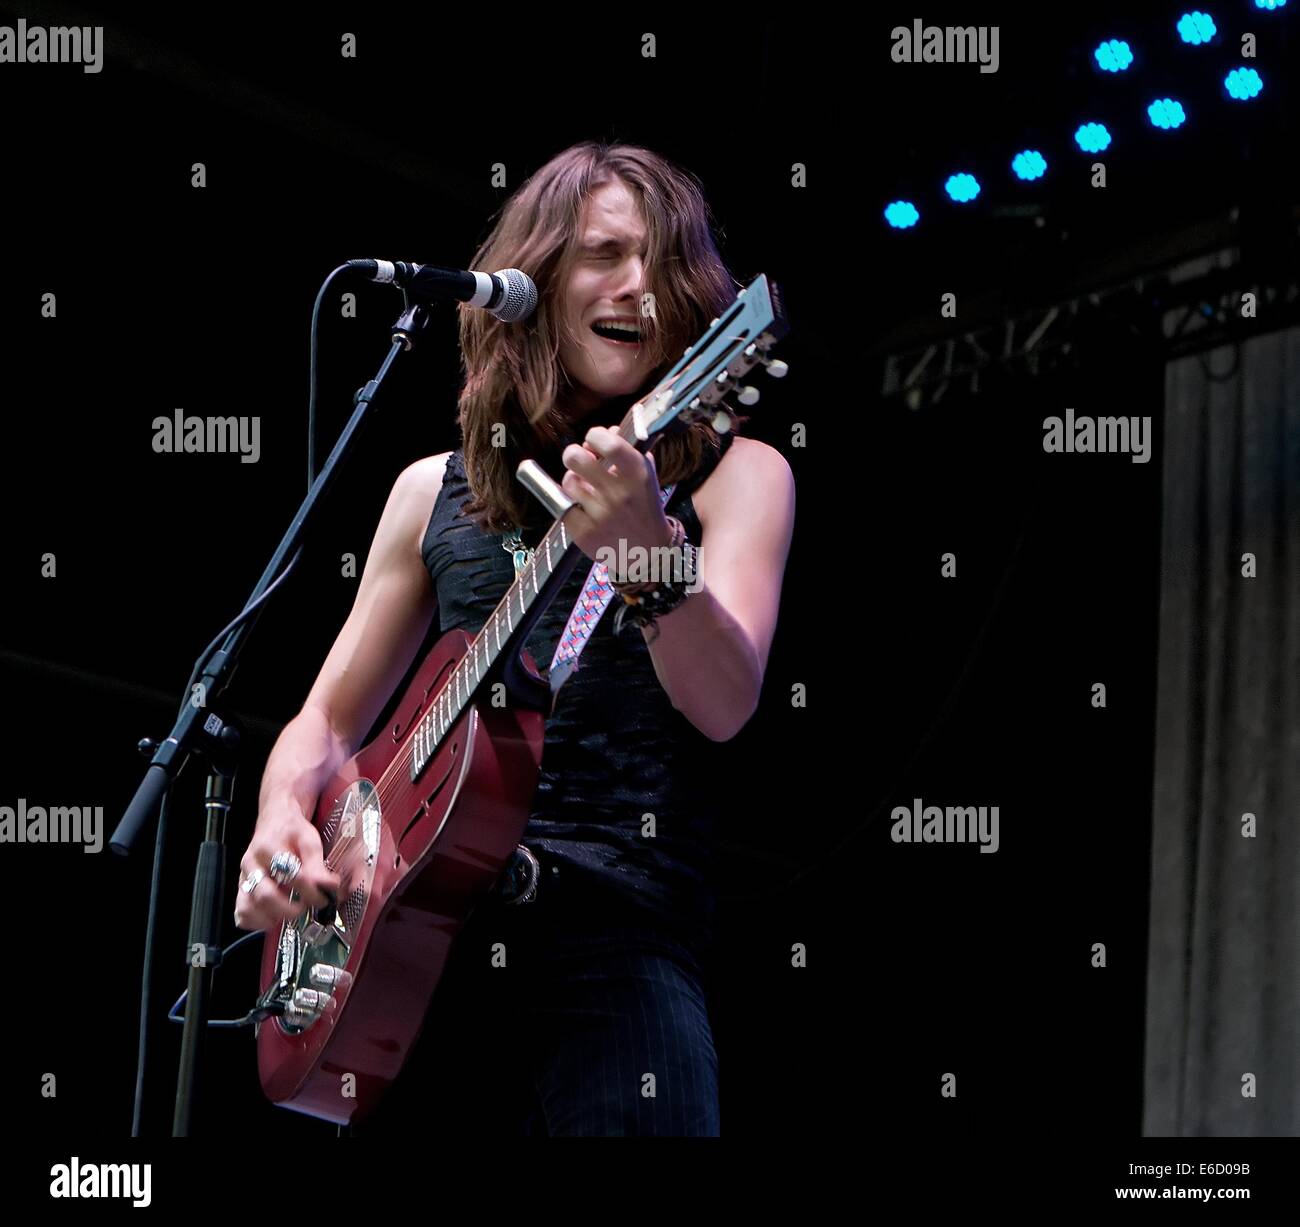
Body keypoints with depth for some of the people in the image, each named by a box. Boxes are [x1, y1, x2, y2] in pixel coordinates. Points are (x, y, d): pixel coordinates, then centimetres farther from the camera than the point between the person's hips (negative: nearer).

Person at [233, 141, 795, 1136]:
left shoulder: (733, 476, 5)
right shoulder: (437, 493, 15)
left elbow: (723, 707, -12)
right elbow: (330, 721, 21)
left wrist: (644, 545, -29)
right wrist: (284, 821, 0)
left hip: (617, 944, -3)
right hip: (417, 932, 3)